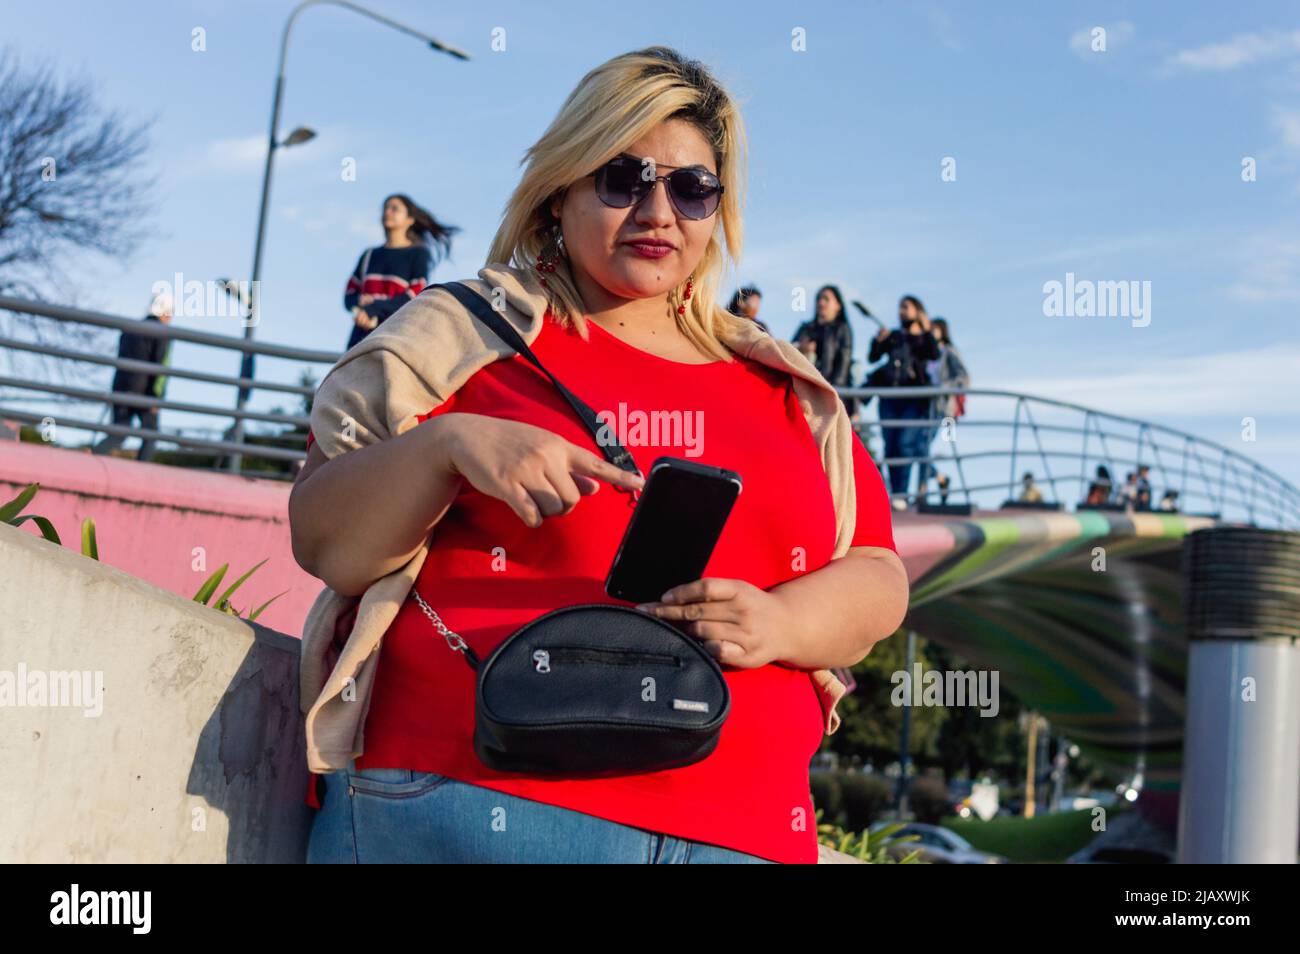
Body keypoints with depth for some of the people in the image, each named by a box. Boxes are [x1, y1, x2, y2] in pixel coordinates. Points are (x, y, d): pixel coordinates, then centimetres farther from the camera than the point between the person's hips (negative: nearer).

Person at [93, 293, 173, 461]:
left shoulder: (129, 329, 16)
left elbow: (120, 360, 19)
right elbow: (162, 364, -13)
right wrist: (157, 396, -13)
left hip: (121, 387, 5)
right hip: (144, 392, -5)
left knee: (118, 436, 5)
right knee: (150, 436, 11)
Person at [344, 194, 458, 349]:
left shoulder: (418, 254, 9)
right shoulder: (369, 255, 23)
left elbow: (417, 293, -4)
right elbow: (349, 295, 17)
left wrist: (375, 308, -13)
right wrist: (360, 302, -8)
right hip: (362, 336, 4)